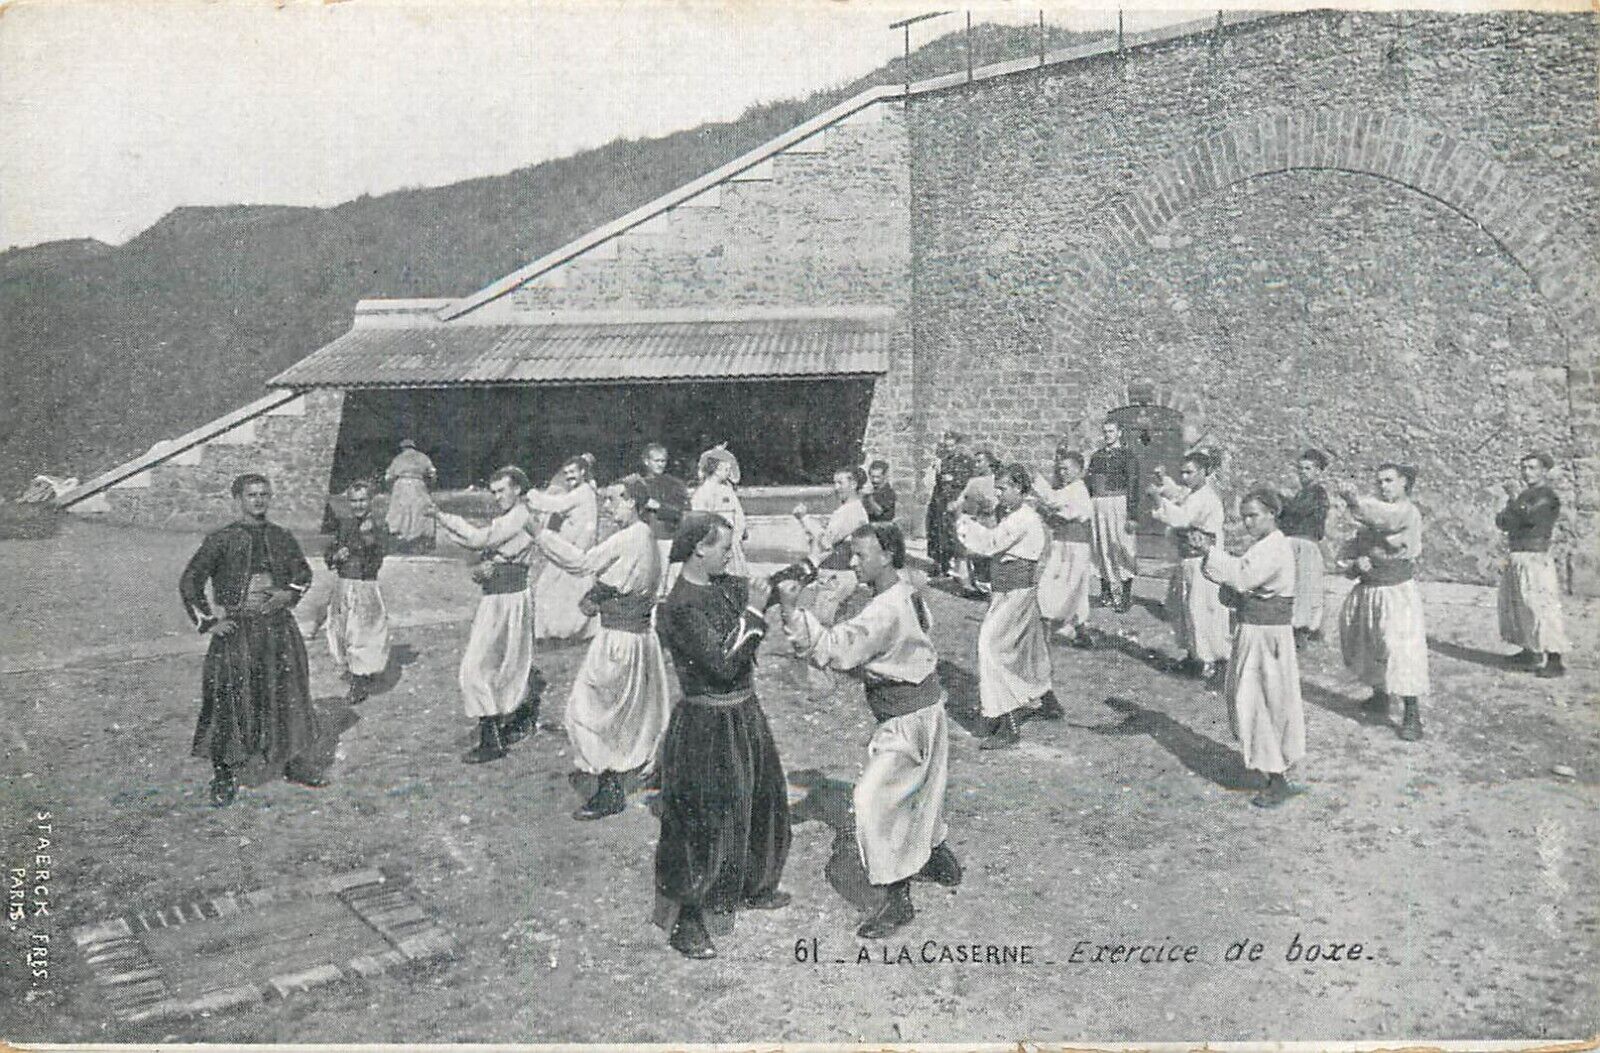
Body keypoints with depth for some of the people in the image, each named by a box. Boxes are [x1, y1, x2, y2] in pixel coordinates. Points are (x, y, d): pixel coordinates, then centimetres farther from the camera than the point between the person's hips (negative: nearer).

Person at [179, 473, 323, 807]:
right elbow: (189, 583, -3)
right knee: (230, 702, -1)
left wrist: (289, 594, 0)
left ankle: (293, 762, 26)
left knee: (287, 697, 10)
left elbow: (303, 573, 20)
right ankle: (223, 777, 11)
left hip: (278, 629, 4)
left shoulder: (281, 538, 7)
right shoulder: (221, 540, -4)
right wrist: (208, 621, -7)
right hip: (236, 632, -4)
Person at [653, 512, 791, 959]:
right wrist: (753, 613, -23)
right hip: (707, 725, -9)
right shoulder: (681, 607, -24)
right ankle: (684, 920, 19)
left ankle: (751, 887, 47)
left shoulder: (724, 585, 1)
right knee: (703, 820, 2)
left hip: (742, 715, 9)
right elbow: (723, 663, -28)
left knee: (758, 801, 24)